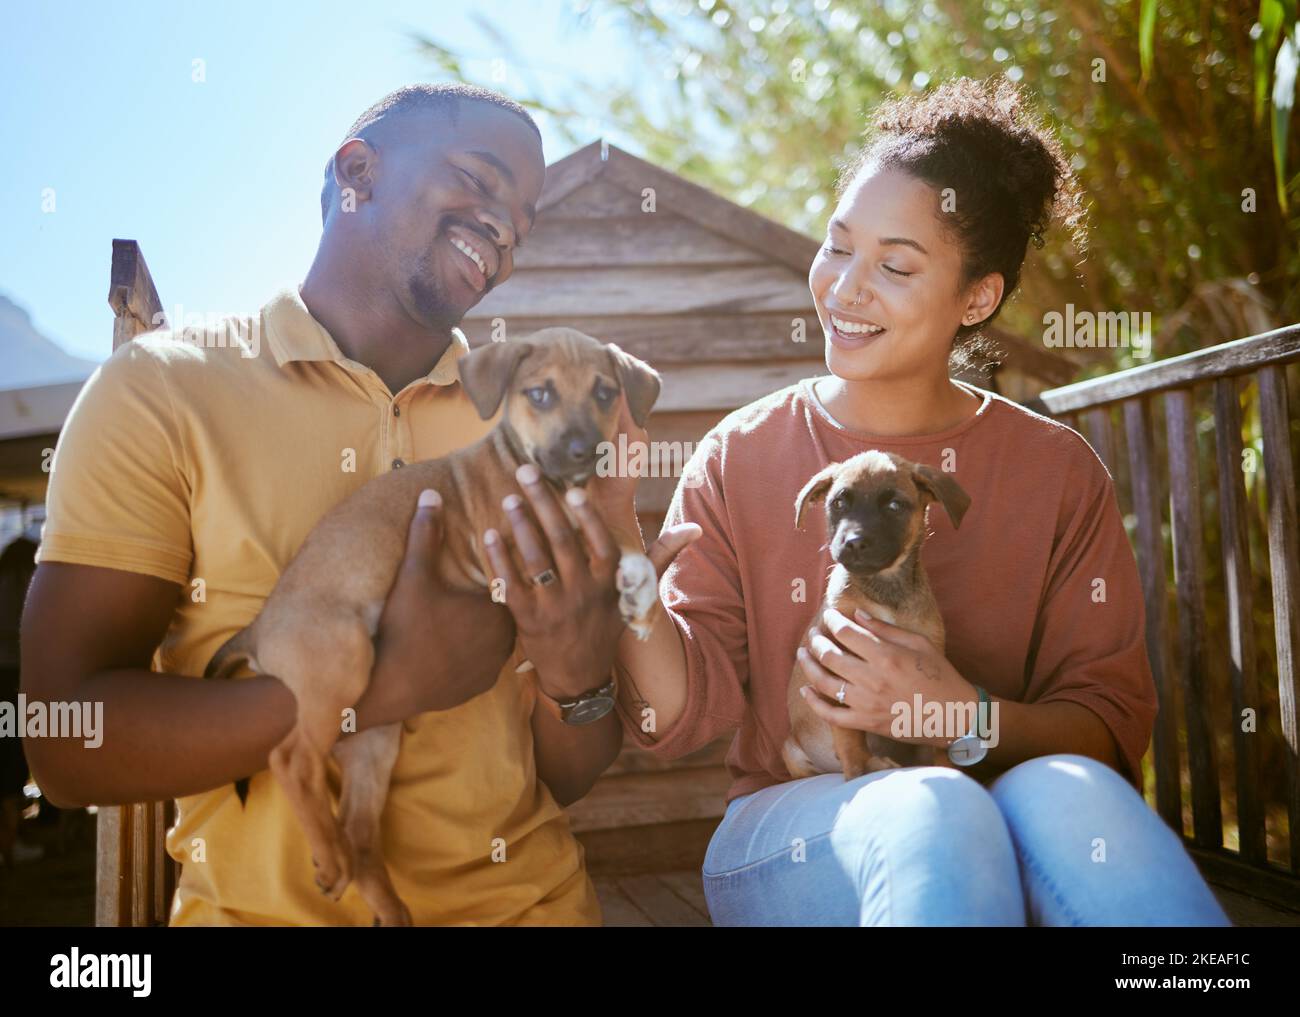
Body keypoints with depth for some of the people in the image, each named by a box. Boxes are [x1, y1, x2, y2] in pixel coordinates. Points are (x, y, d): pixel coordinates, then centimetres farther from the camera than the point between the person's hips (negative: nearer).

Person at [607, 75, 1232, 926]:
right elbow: (683, 713, -9)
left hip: (990, 851, 2)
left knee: (1066, 795, -31)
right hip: (790, 843, -1)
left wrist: (968, 716, -21)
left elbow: (1112, 728, -3)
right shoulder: (741, 459, -3)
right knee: (929, 808, -33)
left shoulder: (1059, 473, 0)